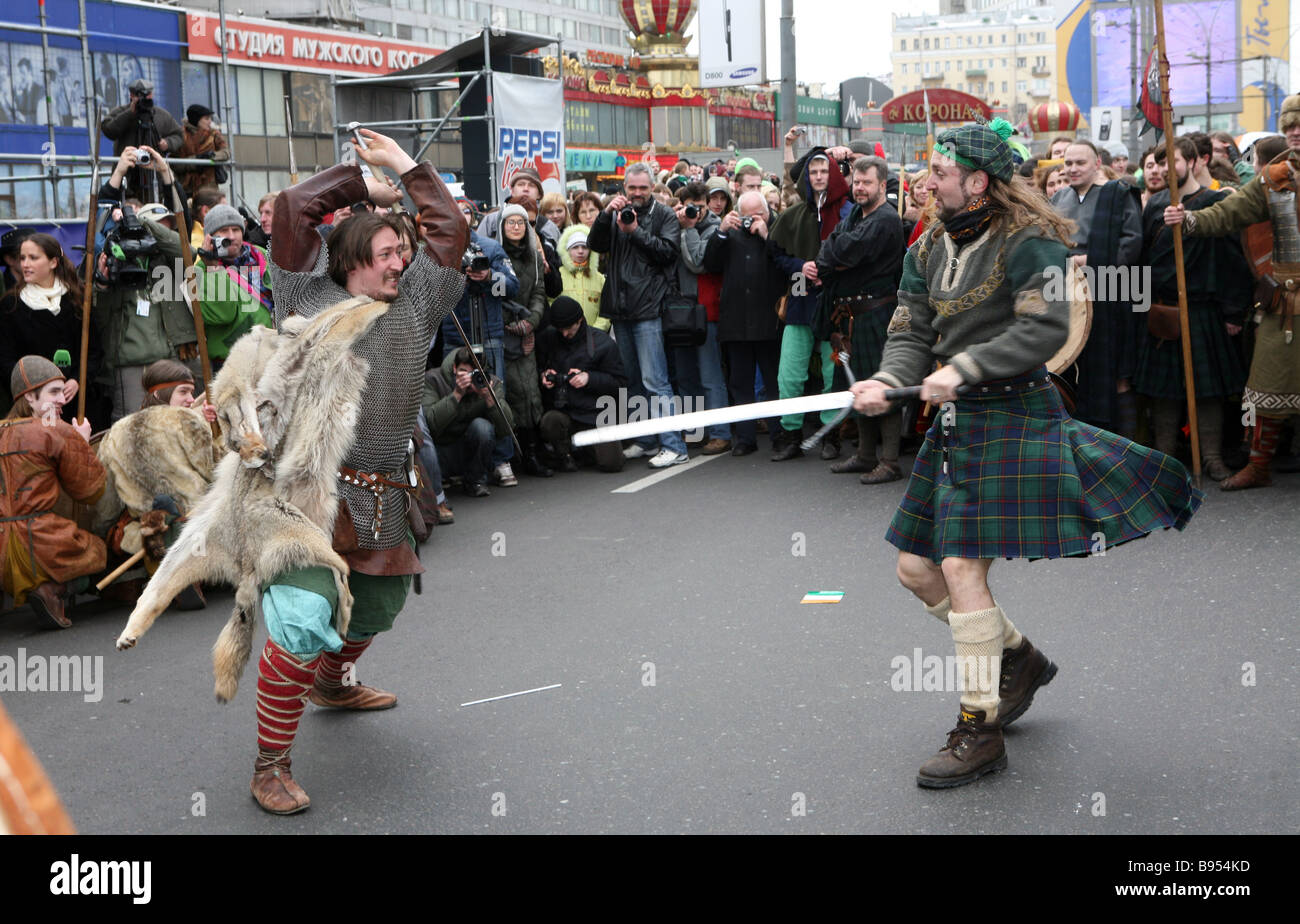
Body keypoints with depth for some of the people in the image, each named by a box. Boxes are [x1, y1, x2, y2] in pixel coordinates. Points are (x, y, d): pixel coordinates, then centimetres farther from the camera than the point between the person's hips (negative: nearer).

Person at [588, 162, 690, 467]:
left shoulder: (665, 216, 2)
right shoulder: (617, 215, 15)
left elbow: (668, 251, -12)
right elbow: (595, 244, 4)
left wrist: (635, 231, -16)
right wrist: (606, 214, -9)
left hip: (649, 308, -6)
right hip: (620, 309, 6)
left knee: (654, 380, -10)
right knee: (633, 380, 12)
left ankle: (674, 446, -7)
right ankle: (645, 440, 22)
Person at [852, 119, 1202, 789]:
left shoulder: (1028, 242, -12)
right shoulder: (929, 250, 10)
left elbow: (1044, 330, -22)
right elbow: (911, 333, 6)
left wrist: (962, 368, -27)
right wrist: (887, 381, -15)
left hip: (1012, 418, -8)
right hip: (957, 421, 8)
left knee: (961, 568, -13)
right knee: (917, 568, 10)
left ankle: (980, 729, -2)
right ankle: (1019, 657, 32)